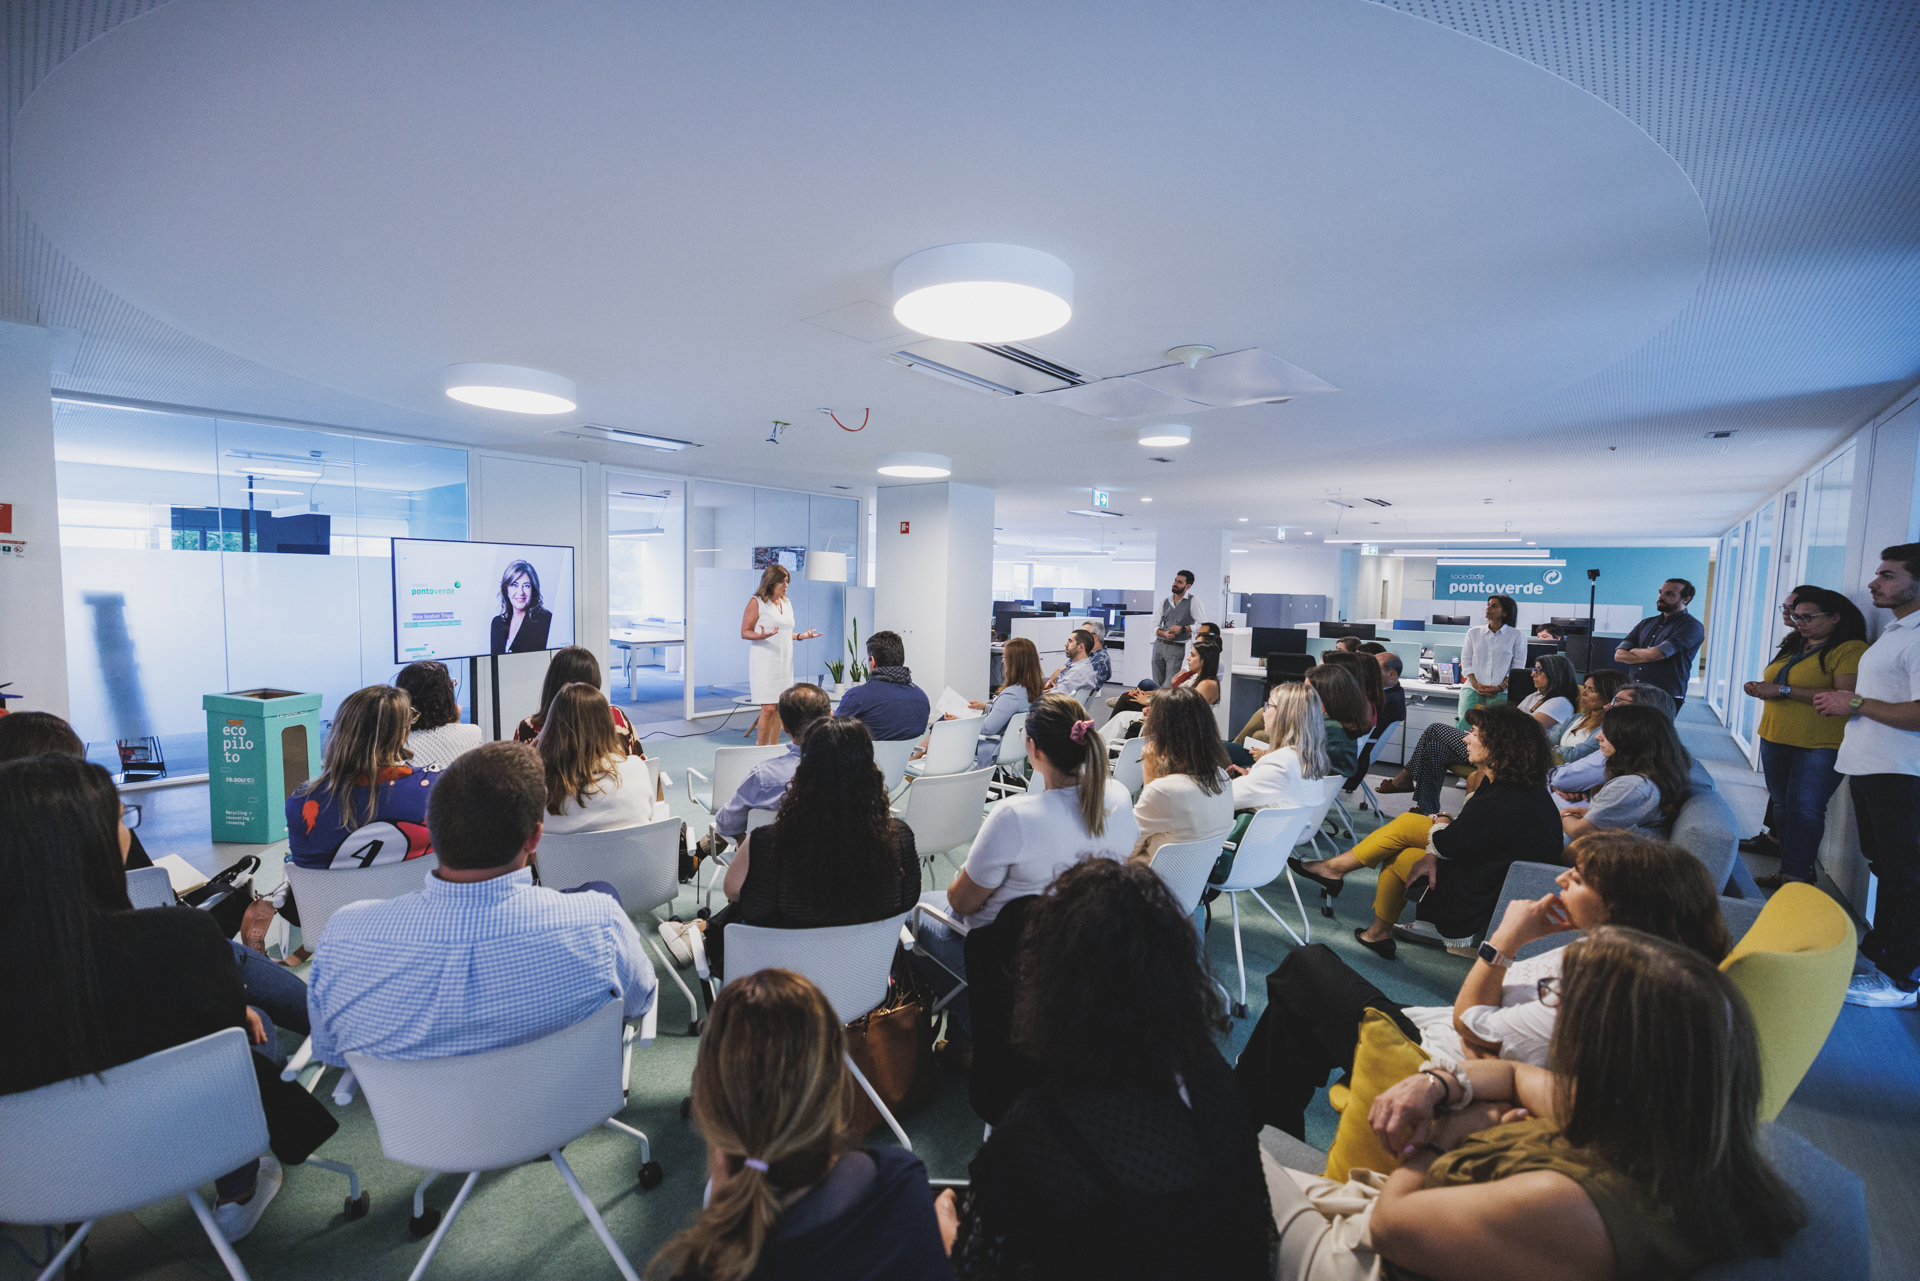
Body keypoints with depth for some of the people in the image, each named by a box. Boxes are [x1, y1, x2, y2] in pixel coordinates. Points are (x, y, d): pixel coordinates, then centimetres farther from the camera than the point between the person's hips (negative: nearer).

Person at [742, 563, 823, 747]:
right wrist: (763, 635, -24)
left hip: (785, 662, 6)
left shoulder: (787, 603, 16)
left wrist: (801, 635, 8)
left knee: (780, 709, 6)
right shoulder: (756, 602, -5)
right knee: (768, 709, -10)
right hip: (765, 661, -6)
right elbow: (745, 632, -7)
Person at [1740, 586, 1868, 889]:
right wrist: (1762, 689, 4)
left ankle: (1795, 877, -4)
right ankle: (1788, 870, 19)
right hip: (1775, 739, 8)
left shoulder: (1851, 649, -10)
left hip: (1820, 745, -8)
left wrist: (1783, 690, -21)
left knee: (1804, 809, -9)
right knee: (1781, 805, 11)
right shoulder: (1794, 647, 15)